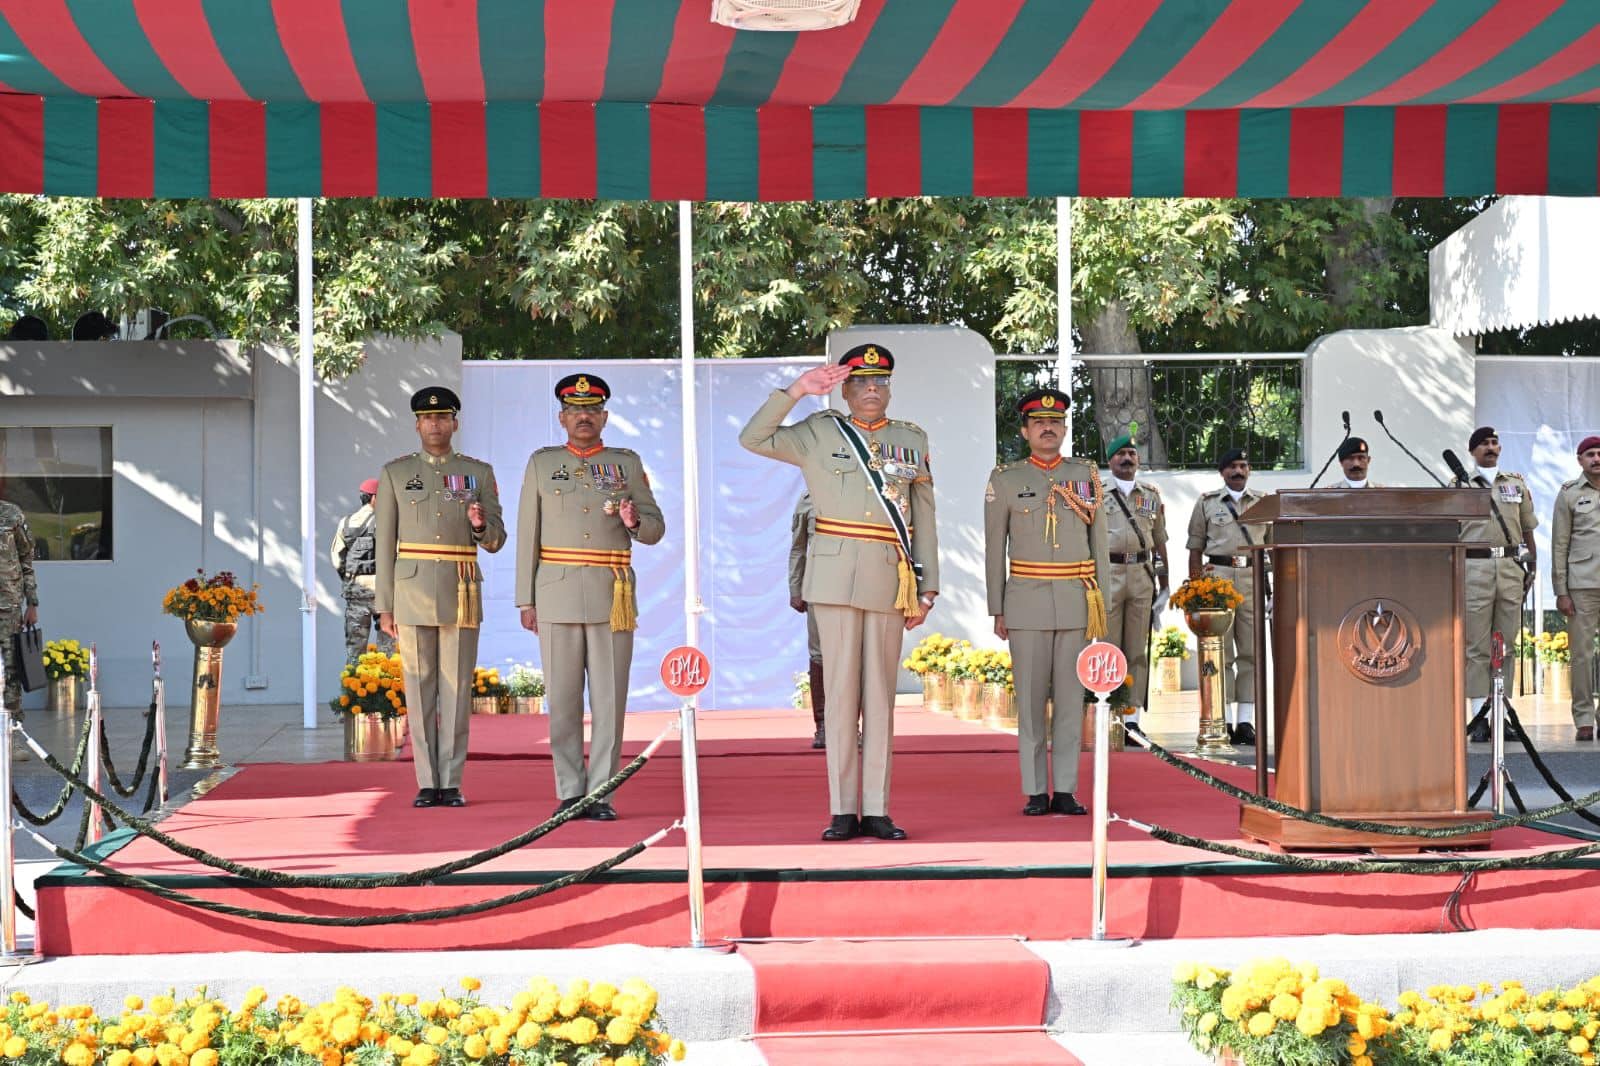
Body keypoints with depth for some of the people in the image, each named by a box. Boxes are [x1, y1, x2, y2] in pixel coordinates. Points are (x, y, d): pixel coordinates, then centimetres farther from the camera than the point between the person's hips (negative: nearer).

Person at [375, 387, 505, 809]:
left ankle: (452, 783, 5)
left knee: (456, 690, 0)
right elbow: (385, 542, 5)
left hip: (461, 595, 0)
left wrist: (481, 525, -18)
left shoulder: (479, 472, 6)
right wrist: (384, 606, 1)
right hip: (412, 594, 0)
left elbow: (495, 541, 7)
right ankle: (427, 783, 7)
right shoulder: (395, 473, 6)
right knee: (419, 689, 2)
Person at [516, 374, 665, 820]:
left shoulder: (627, 464, 8)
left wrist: (634, 521, -16)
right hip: (558, 596, 0)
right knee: (562, 700, 1)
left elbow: (655, 530, 8)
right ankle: (570, 793, 8)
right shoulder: (542, 464, 8)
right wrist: (526, 600, 1)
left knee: (609, 699, -2)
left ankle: (601, 794, 3)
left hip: (612, 597, 0)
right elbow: (528, 535, 7)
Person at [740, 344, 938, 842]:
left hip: (889, 579, 2)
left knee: (880, 695, 4)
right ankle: (843, 811, 1)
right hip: (836, 577, -2)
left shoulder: (912, 440, 12)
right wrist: (796, 390, -8)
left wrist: (926, 590, 7)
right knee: (841, 690, -2)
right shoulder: (819, 434, 7)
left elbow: (923, 519, 11)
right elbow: (753, 439, 0)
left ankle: (876, 810, 6)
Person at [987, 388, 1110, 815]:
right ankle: (1035, 791, 5)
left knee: (1071, 698, 2)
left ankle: (1065, 790, 7)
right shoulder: (1004, 481, 3)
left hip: (1077, 603, 1)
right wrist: (998, 610, 2)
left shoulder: (1086, 476, 8)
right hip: (1027, 602, -1)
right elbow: (994, 550, 5)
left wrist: (1102, 602, 6)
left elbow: (1100, 543, 10)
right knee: (1030, 699, 0)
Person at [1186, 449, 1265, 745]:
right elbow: (1196, 548, 9)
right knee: (1220, 653, -3)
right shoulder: (1206, 502, 10)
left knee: (1252, 652, -1)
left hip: (1255, 578, 2)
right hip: (1217, 576, -2)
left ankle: (1245, 721, 3)